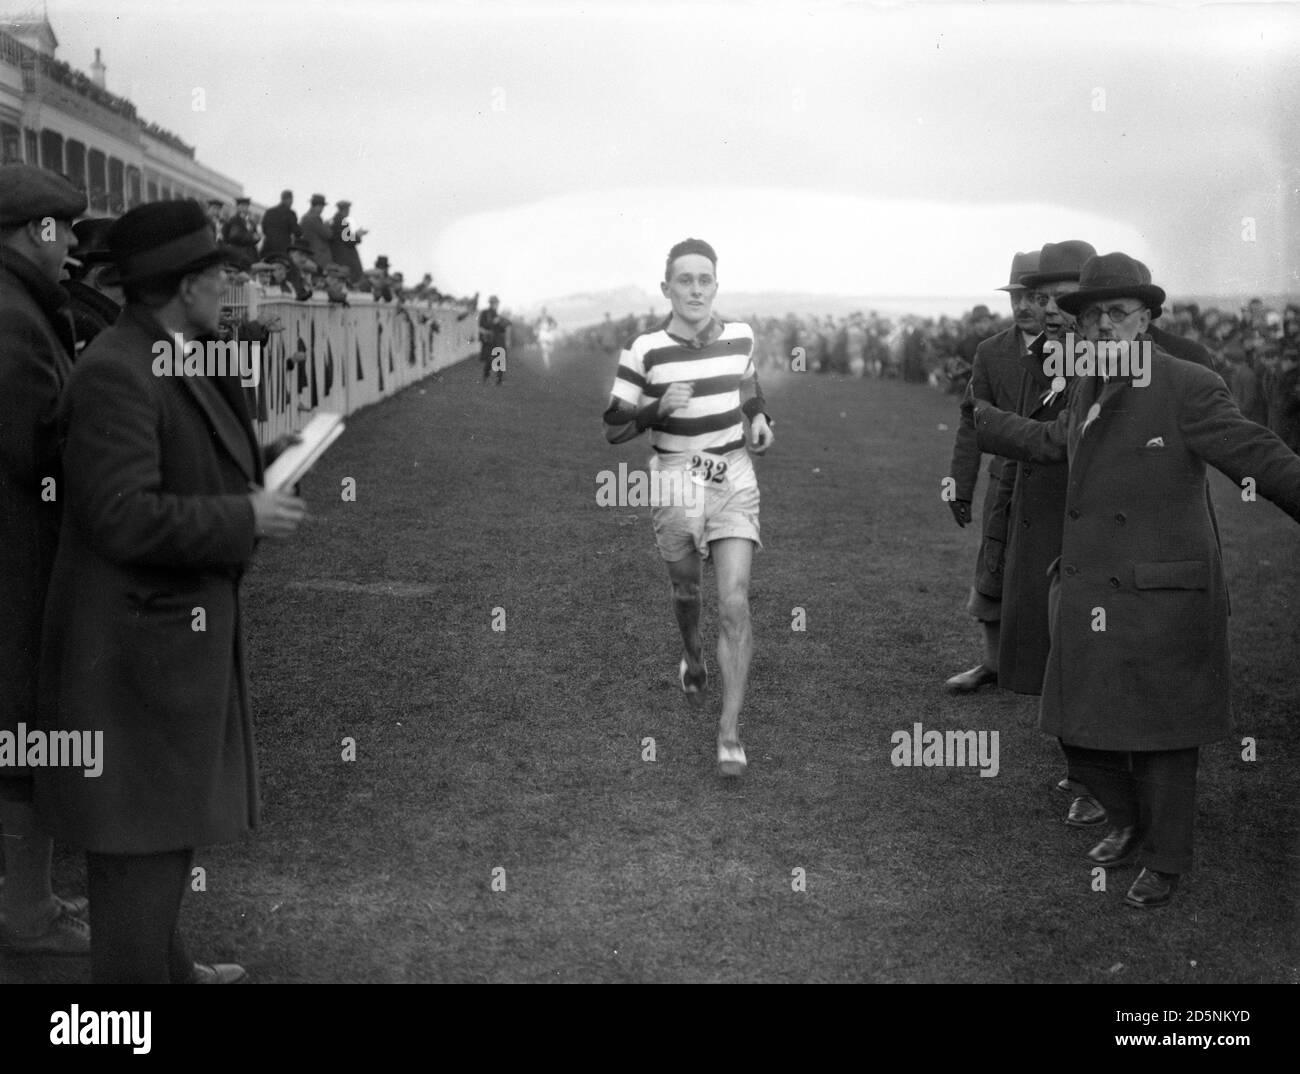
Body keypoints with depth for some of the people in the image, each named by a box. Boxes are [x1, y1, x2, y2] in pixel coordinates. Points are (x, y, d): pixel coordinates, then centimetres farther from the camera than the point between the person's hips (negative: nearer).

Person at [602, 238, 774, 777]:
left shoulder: (740, 335, 0)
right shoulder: (644, 351, -10)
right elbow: (613, 429, -5)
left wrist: (760, 417, 5)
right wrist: (658, 409, -22)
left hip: (733, 479, 1)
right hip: (675, 484, 0)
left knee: (734, 602, -12)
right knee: (686, 591, 18)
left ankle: (729, 732, -8)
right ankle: (693, 655, 54)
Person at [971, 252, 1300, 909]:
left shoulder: (1188, 388, -12)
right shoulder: (1089, 390, 9)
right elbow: (1051, 442, 28)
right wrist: (982, 418, 38)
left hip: (1161, 598, -6)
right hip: (1089, 597, 6)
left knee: (1161, 736, 5)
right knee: (1079, 731, 12)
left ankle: (1164, 863, 25)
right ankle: (1129, 823, 38)